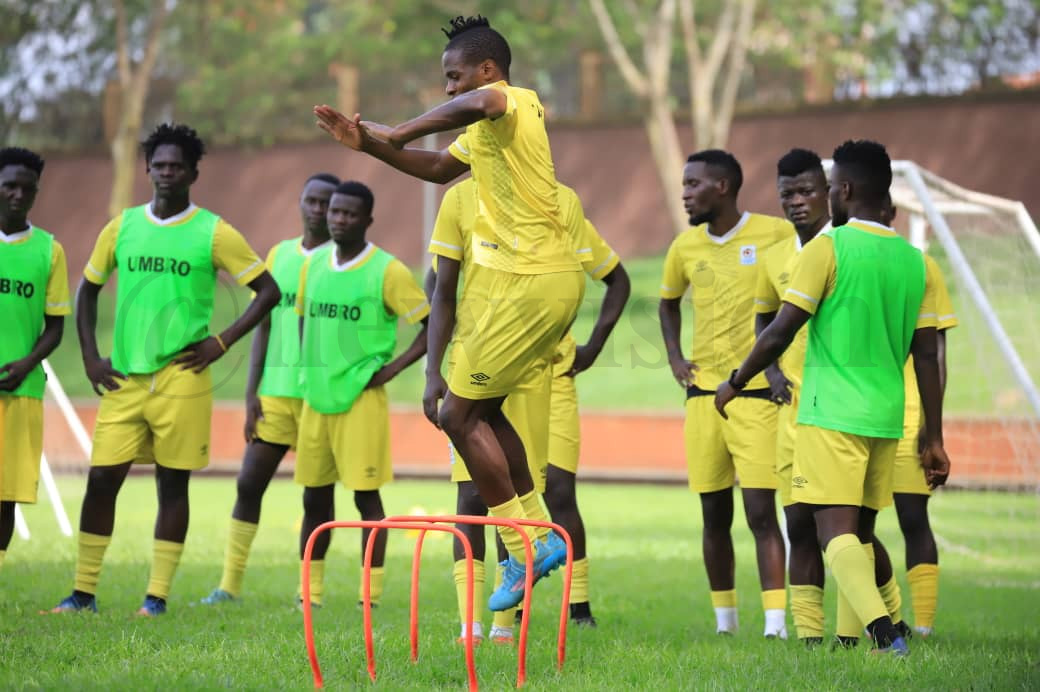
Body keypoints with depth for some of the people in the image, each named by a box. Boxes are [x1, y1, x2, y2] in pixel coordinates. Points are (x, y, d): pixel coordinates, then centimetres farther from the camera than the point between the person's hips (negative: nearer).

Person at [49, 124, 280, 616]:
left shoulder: (213, 233, -1)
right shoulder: (122, 227, 8)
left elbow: (268, 290, 1)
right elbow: (88, 289, 18)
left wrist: (222, 342, -6)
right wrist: (90, 358, 9)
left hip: (181, 377, -3)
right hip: (122, 378, 3)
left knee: (172, 484, 1)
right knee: (101, 479, 0)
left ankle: (157, 595, 7)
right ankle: (83, 592, 8)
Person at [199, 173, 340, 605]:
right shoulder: (279, 255, 13)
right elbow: (263, 325, 13)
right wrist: (252, 392, 6)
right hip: (275, 391, 4)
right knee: (249, 483, 1)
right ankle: (229, 586, 6)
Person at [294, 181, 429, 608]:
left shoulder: (387, 271, -8)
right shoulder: (313, 263, 9)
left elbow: (433, 325, -6)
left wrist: (392, 368, -11)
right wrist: (307, 373, 13)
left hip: (361, 398, -5)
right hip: (315, 397, 5)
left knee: (366, 498, -4)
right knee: (315, 498, 9)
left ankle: (371, 597, 0)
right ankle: (309, 593, 17)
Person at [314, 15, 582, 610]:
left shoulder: (512, 101, -13)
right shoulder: (490, 127, 19)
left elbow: (481, 102, -39)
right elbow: (439, 168, 33)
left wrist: (399, 133, -30)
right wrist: (366, 144, 23)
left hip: (532, 284, -10)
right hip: (551, 278, 10)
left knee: (460, 416, -5)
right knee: (483, 410, 17)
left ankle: (524, 554, -2)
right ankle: (541, 536, 20)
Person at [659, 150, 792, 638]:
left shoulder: (776, 234, -6)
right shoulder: (686, 246, 8)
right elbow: (668, 302, 26)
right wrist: (674, 357, 12)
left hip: (758, 393, -5)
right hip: (703, 392, 5)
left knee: (760, 512, -12)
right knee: (715, 516, 8)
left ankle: (776, 624, -14)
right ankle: (724, 623, 18)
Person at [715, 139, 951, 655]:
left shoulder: (828, 248, -7)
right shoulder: (914, 261, 10)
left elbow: (781, 331, -10)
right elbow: (927, 357, 10)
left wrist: (735, 383, 5)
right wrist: (934, 440, 13)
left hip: (831, 414, -6)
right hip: (887, 419, 6)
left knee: (836, 532, -11)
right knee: (859, 533, 15)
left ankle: (884, 632, -29)